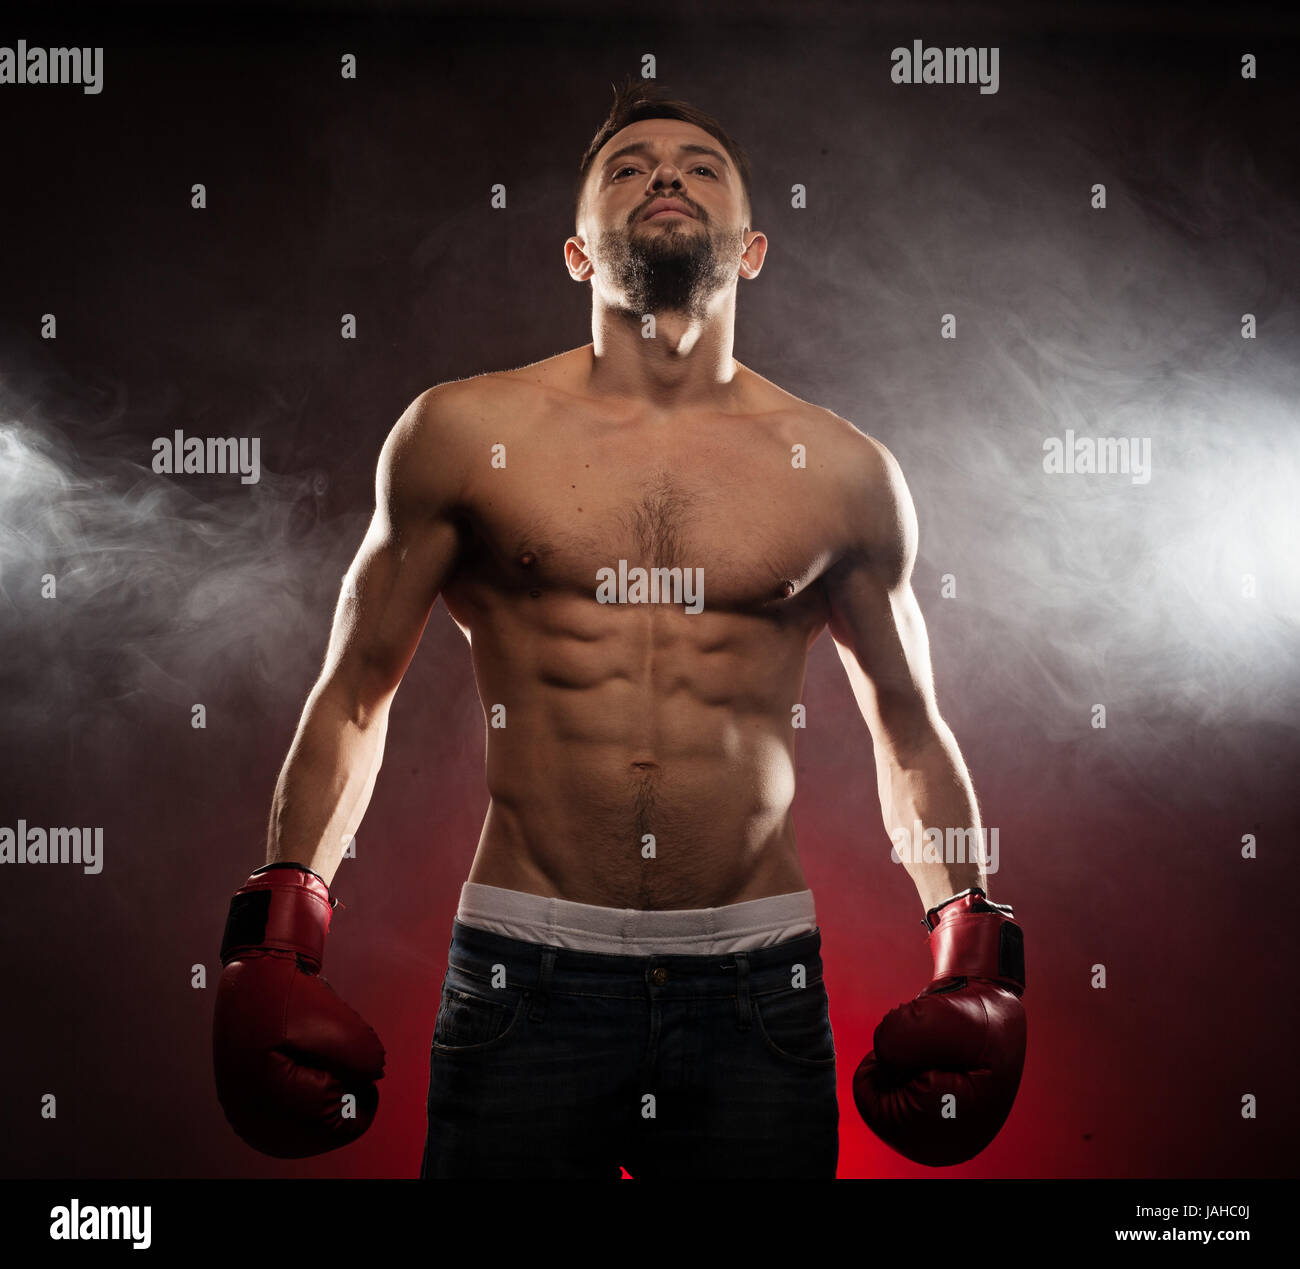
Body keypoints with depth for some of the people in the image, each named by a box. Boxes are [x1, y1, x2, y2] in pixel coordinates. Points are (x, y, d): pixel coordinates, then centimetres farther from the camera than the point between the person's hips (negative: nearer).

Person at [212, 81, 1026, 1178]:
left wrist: (975, 945, 7)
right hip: (527, 975, -1)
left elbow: (911, 728, 15)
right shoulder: (464, 432, 2)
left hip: (757, 984, 1)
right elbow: (352, 695, 8)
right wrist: (277, 930, 1)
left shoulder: (841, 471, 4)